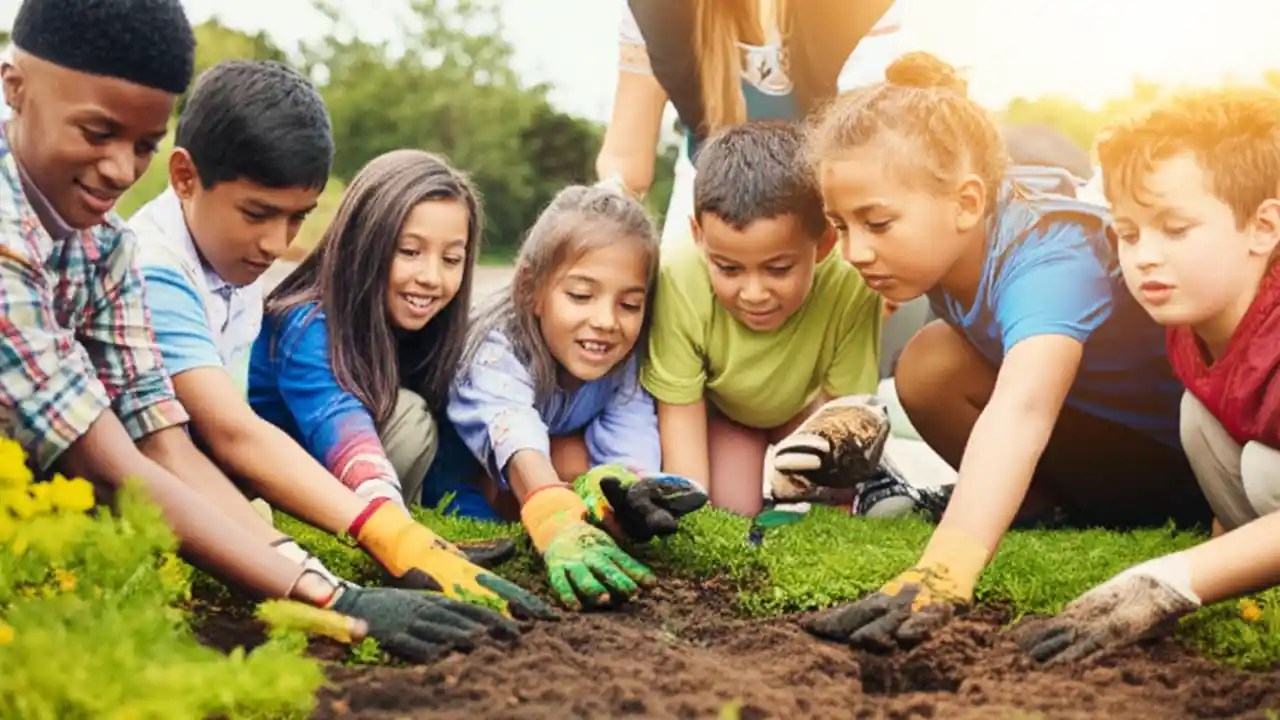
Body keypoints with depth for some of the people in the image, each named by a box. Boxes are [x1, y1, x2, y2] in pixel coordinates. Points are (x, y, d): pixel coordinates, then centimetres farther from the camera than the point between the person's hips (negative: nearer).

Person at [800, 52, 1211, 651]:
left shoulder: (1047, 260, -38)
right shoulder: (952, 237, -17)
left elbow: (1019, 413, -57)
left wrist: (942, 572, -71)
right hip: (1094, 419, 6)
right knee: (931, 366, -14)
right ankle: (1048, 513, 0)